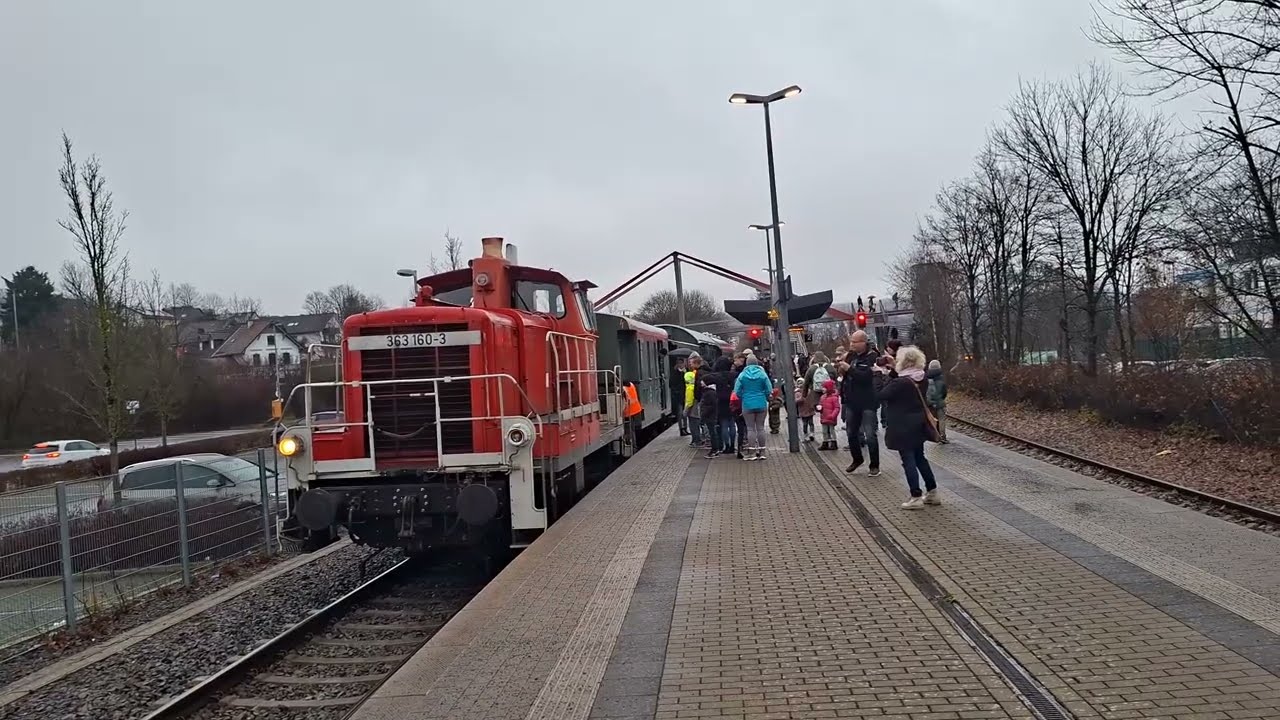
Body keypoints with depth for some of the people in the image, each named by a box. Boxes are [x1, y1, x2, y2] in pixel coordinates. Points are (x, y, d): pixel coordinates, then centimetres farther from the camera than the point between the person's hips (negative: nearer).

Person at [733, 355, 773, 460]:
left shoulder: (742, 375, -3)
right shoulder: (762, 374, -1)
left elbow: (737, 391, -2)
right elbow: (769, 390, -2)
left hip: (747, 404, -1)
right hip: (761, 404, 1)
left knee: (750, 428, 3)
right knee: (760, 427, 8)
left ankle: (752, 452, 0)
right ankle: (761, 452, 9)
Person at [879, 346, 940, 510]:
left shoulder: (900, 382, -22)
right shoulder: (922, 379, 2)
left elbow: (882, 395, -15)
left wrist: (891, 374, -10)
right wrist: (894, 371, 5)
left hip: (904, 427, -8)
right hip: (918, 424, 8)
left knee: (908, 460, -1)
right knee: (919, 458, 19)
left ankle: (916, 498, 1)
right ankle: (932, 492, 25)